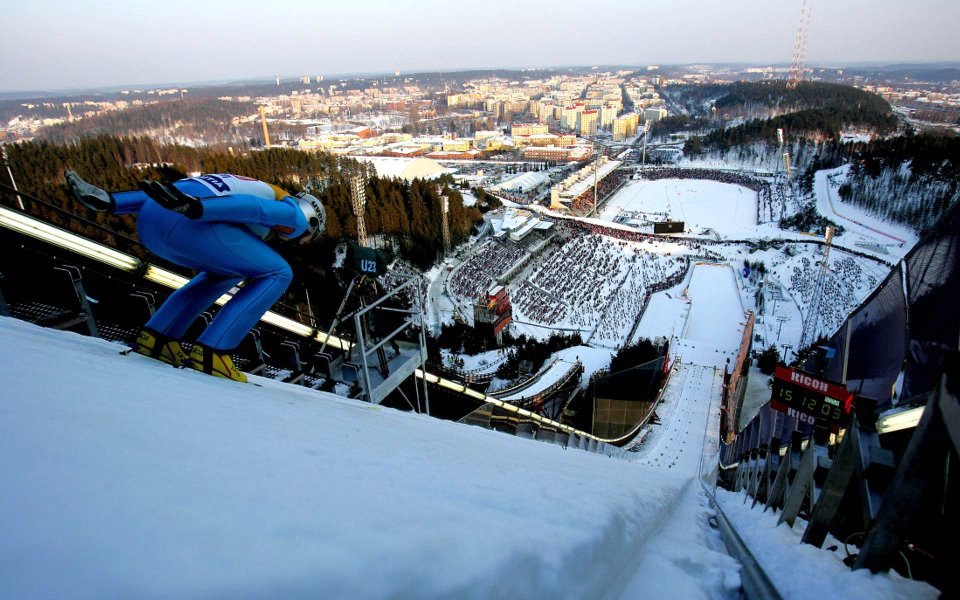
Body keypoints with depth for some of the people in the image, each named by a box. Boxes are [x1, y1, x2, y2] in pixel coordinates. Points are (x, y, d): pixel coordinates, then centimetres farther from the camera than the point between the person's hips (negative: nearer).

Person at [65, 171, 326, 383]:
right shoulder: (297, 215, 13)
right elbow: (257, 207, -13)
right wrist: (196, 208, -27)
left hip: (147, 219, 9)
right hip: (186, 222, -9)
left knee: (229, 272, 28)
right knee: (277, 275, 1)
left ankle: (157, 337, 21)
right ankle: (211, 352, -7)